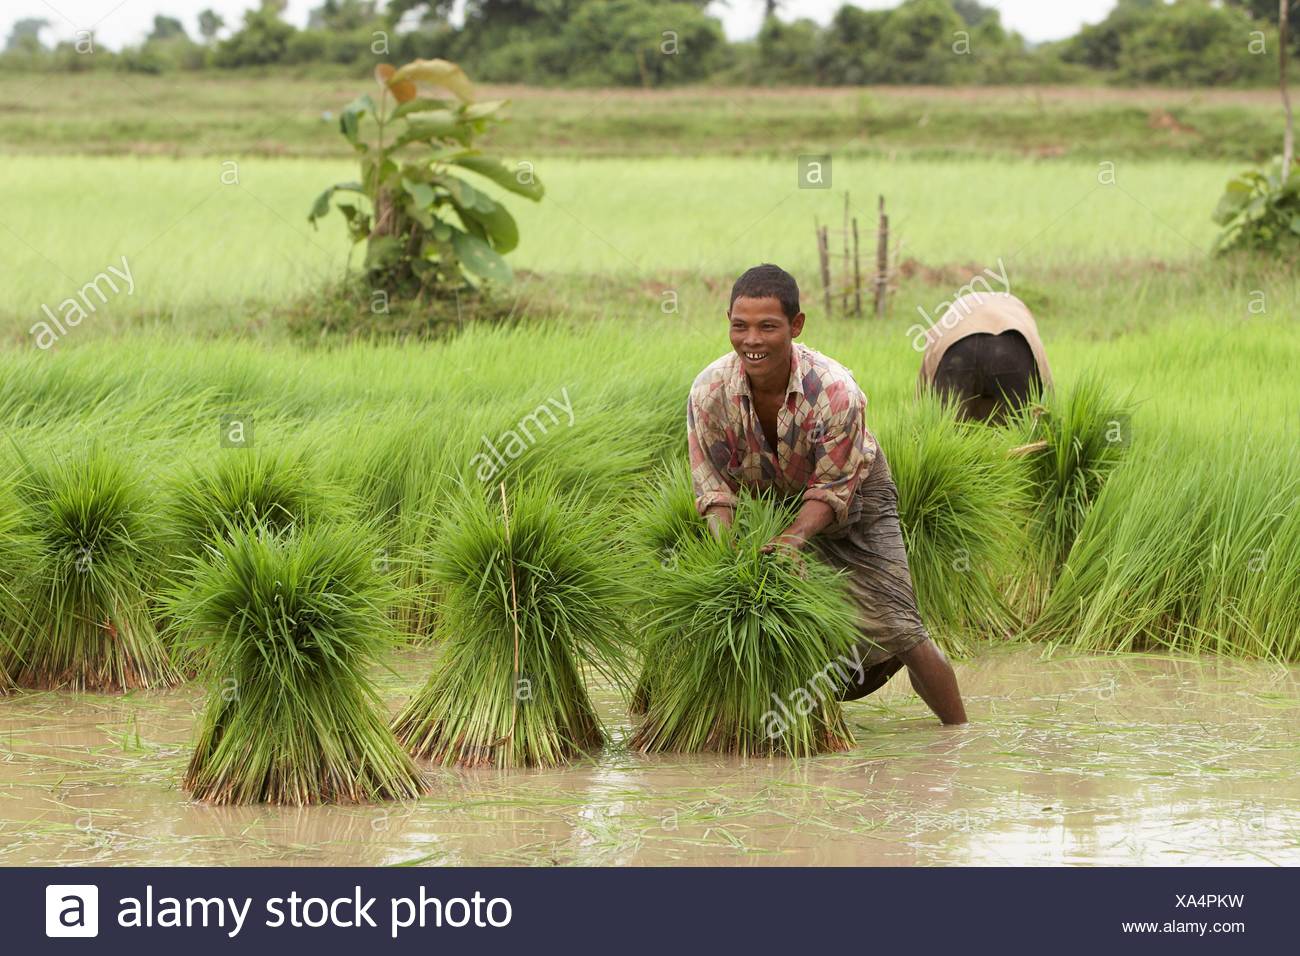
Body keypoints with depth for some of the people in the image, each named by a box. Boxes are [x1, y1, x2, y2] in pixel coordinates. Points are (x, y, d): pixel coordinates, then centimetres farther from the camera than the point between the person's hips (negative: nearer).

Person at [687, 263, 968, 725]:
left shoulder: (836, 390, -34)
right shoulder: (709, 392, -26)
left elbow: (830, 490, -27)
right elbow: (715, 489, -18)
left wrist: (793, 538, -44)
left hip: (852, 500, -3)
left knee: (895, 628, -9)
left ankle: (960, 732, 4)